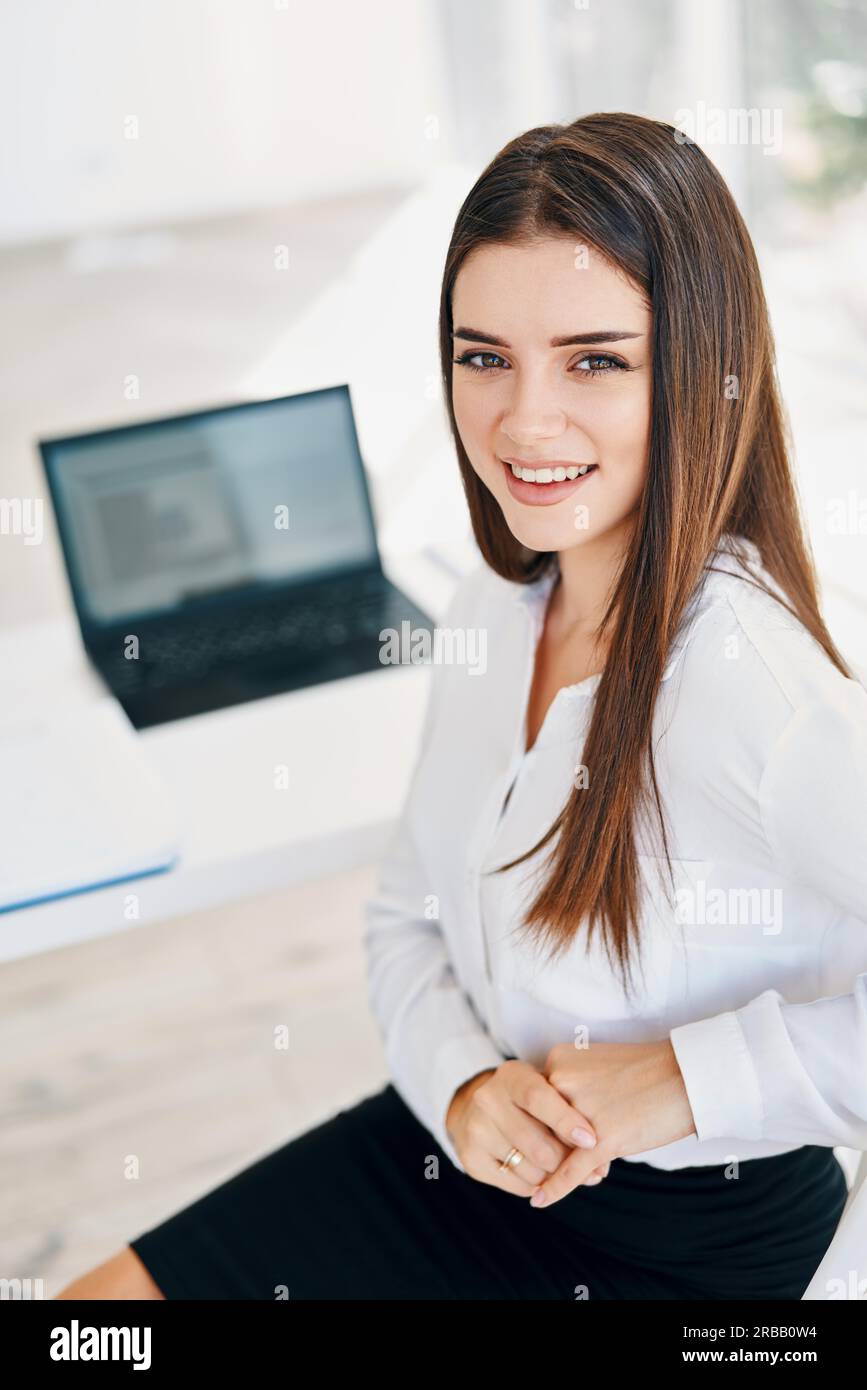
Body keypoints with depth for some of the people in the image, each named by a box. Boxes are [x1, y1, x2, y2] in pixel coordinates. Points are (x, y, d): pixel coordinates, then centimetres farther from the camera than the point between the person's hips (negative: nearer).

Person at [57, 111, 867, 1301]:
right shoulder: (491, 614, -4)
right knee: (99, 1300, 8)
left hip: (681, 1238, -6)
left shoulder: (748, 677, -29)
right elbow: (408, 915, 4)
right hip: (476, 1146, 6)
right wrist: (463, 1083, -14)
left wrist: (689, 1077, -29)